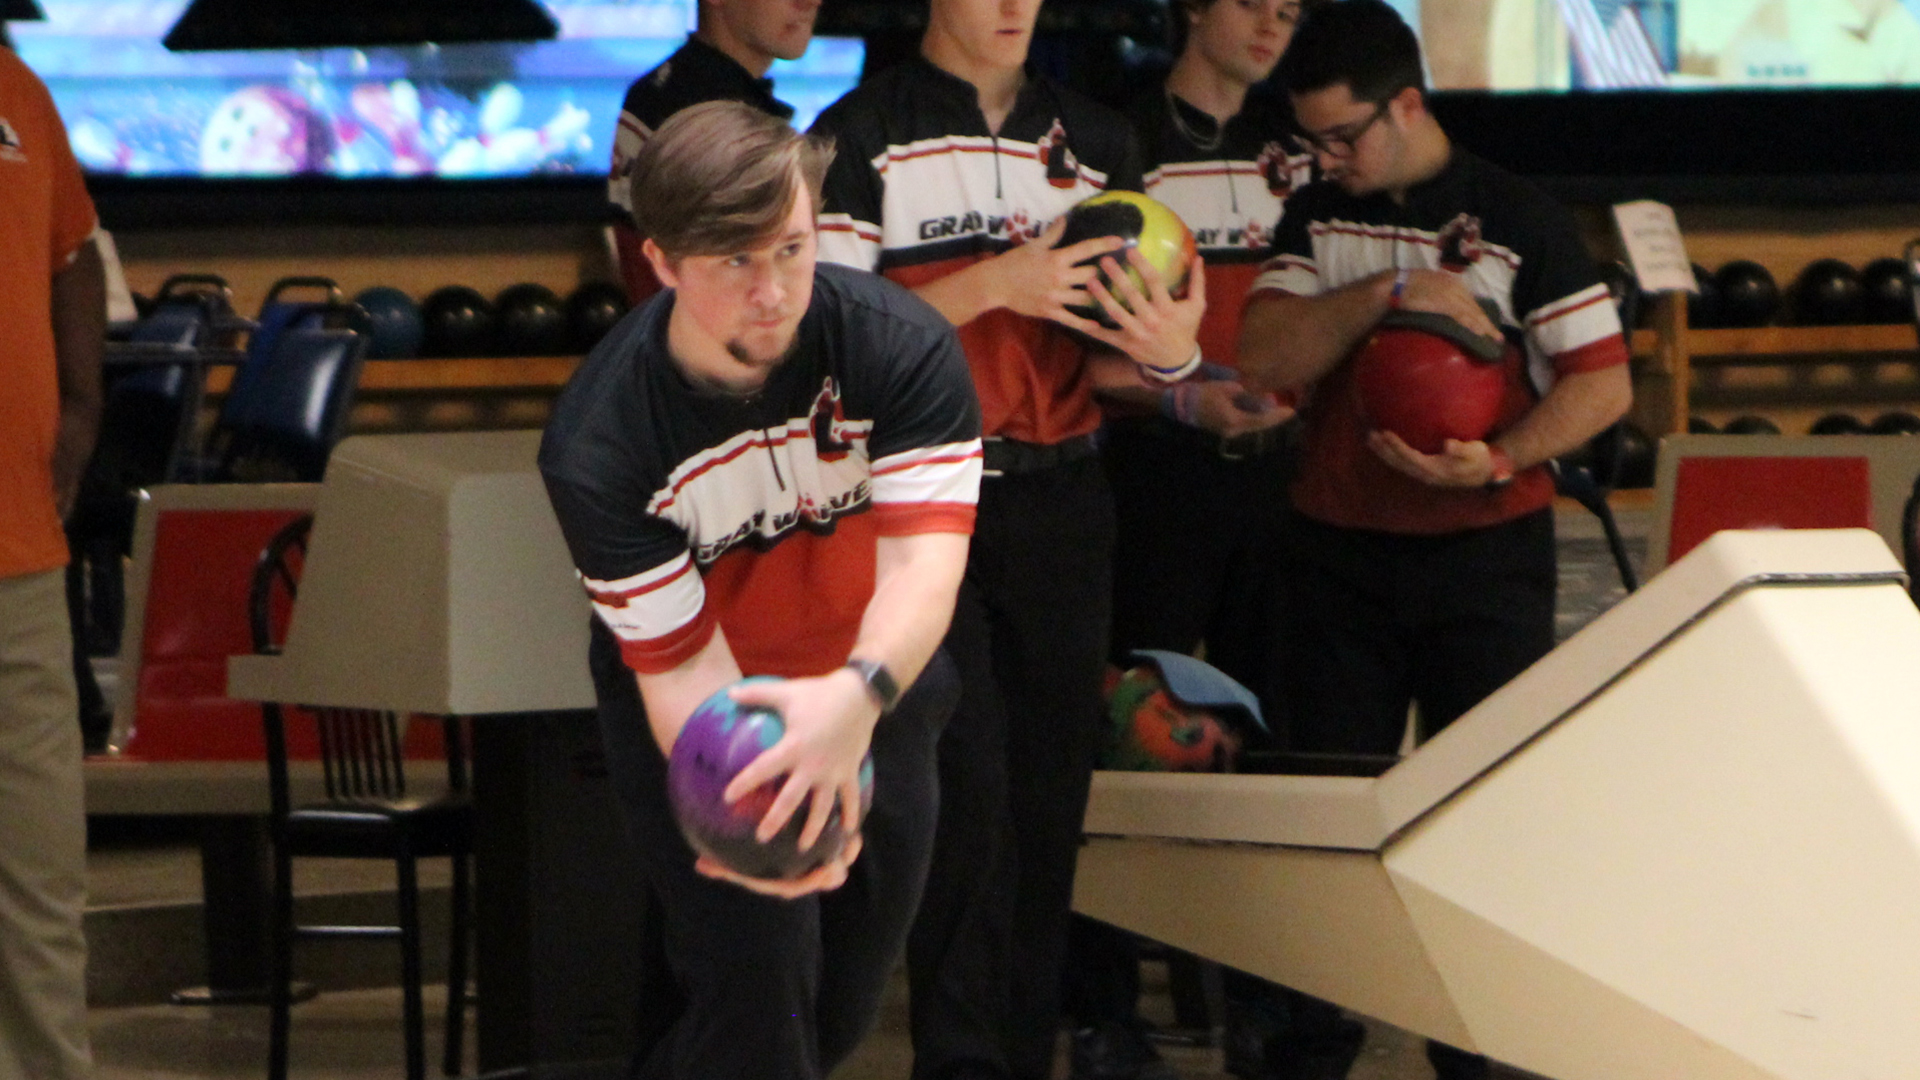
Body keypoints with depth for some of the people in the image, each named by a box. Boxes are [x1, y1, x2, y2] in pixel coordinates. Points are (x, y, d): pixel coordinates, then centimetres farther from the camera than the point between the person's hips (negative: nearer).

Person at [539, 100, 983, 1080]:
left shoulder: (901, 346, -25)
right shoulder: (594, 444, -26)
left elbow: (924, 561, -34)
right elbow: (677, 661, -26)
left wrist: (856, 696, -55)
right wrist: (742, 793, -47)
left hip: (876, 694, 3)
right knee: (756, 996, -15)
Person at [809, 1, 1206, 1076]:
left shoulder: (1097, 140, 13)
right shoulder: (861, 138, -2)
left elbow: (1105, 357, 13)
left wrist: (1167, 350, -11)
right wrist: (994, 282, -20)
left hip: (1061, 497, 5)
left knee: (1050, 802, 5)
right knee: (965, 795, -13)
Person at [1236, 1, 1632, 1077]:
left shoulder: (1520, 220, -4)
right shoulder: (1317, 219, 9)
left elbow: (1602, 381, -6)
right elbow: (1265, 359, -4)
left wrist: (1496, 460, -21)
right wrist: (1387, 293, -17)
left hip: (1487, 554, -3)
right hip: (1339, 547, 3)